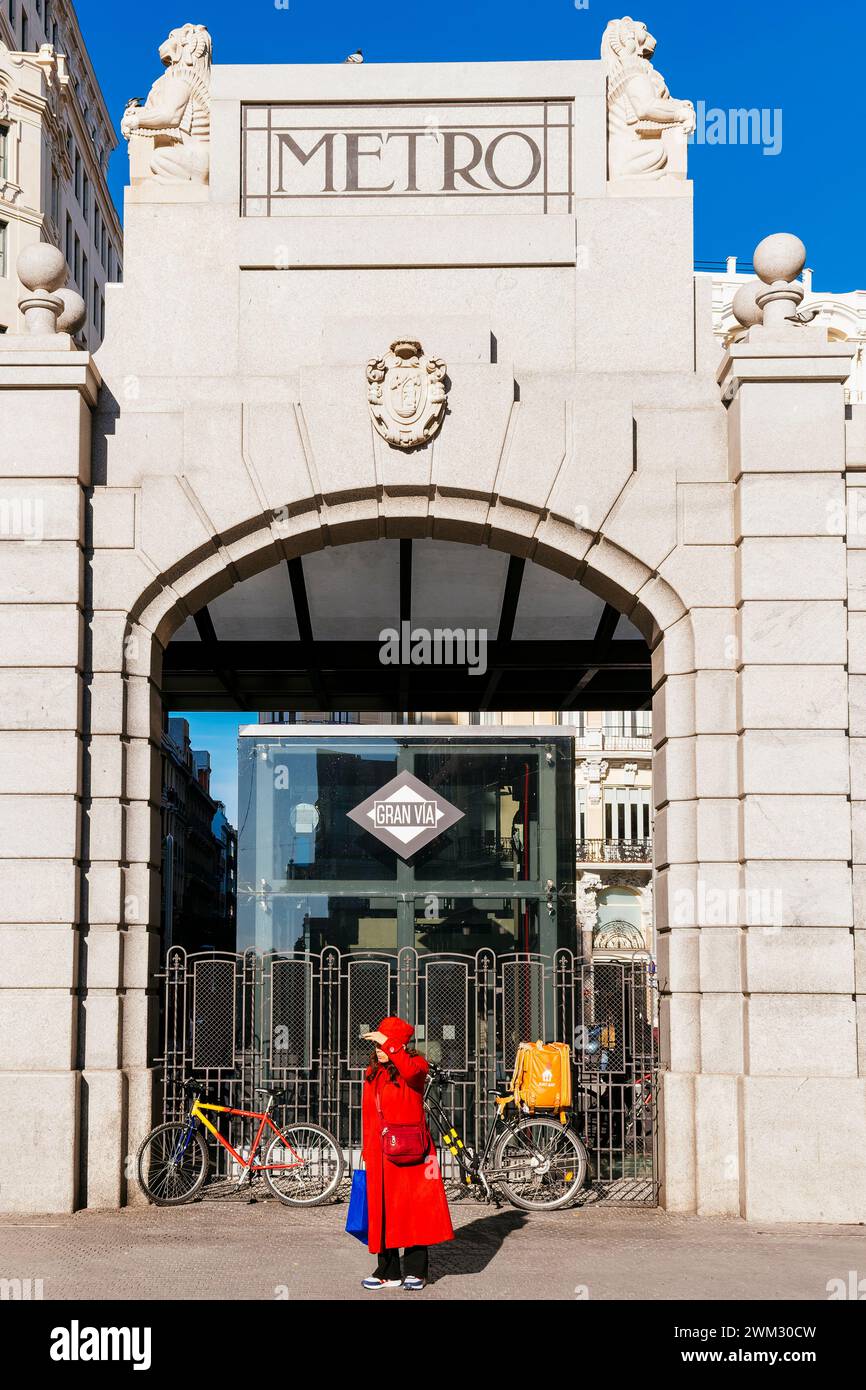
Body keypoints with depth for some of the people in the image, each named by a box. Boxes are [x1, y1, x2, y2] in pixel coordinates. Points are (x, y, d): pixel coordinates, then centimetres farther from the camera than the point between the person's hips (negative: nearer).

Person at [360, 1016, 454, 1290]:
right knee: (382, 1209, 4)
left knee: (414, 1206, -3)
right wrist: (366, 1150, 14)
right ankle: (388, 1272, 11)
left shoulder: (417, 1064, -2)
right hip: (380, 1151, 5)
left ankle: (415, 1270, 6)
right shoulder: (373, 1072, 14)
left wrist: (388, 1044, -30)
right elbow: (367, 1115, 17)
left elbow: (410, 1071, -29)